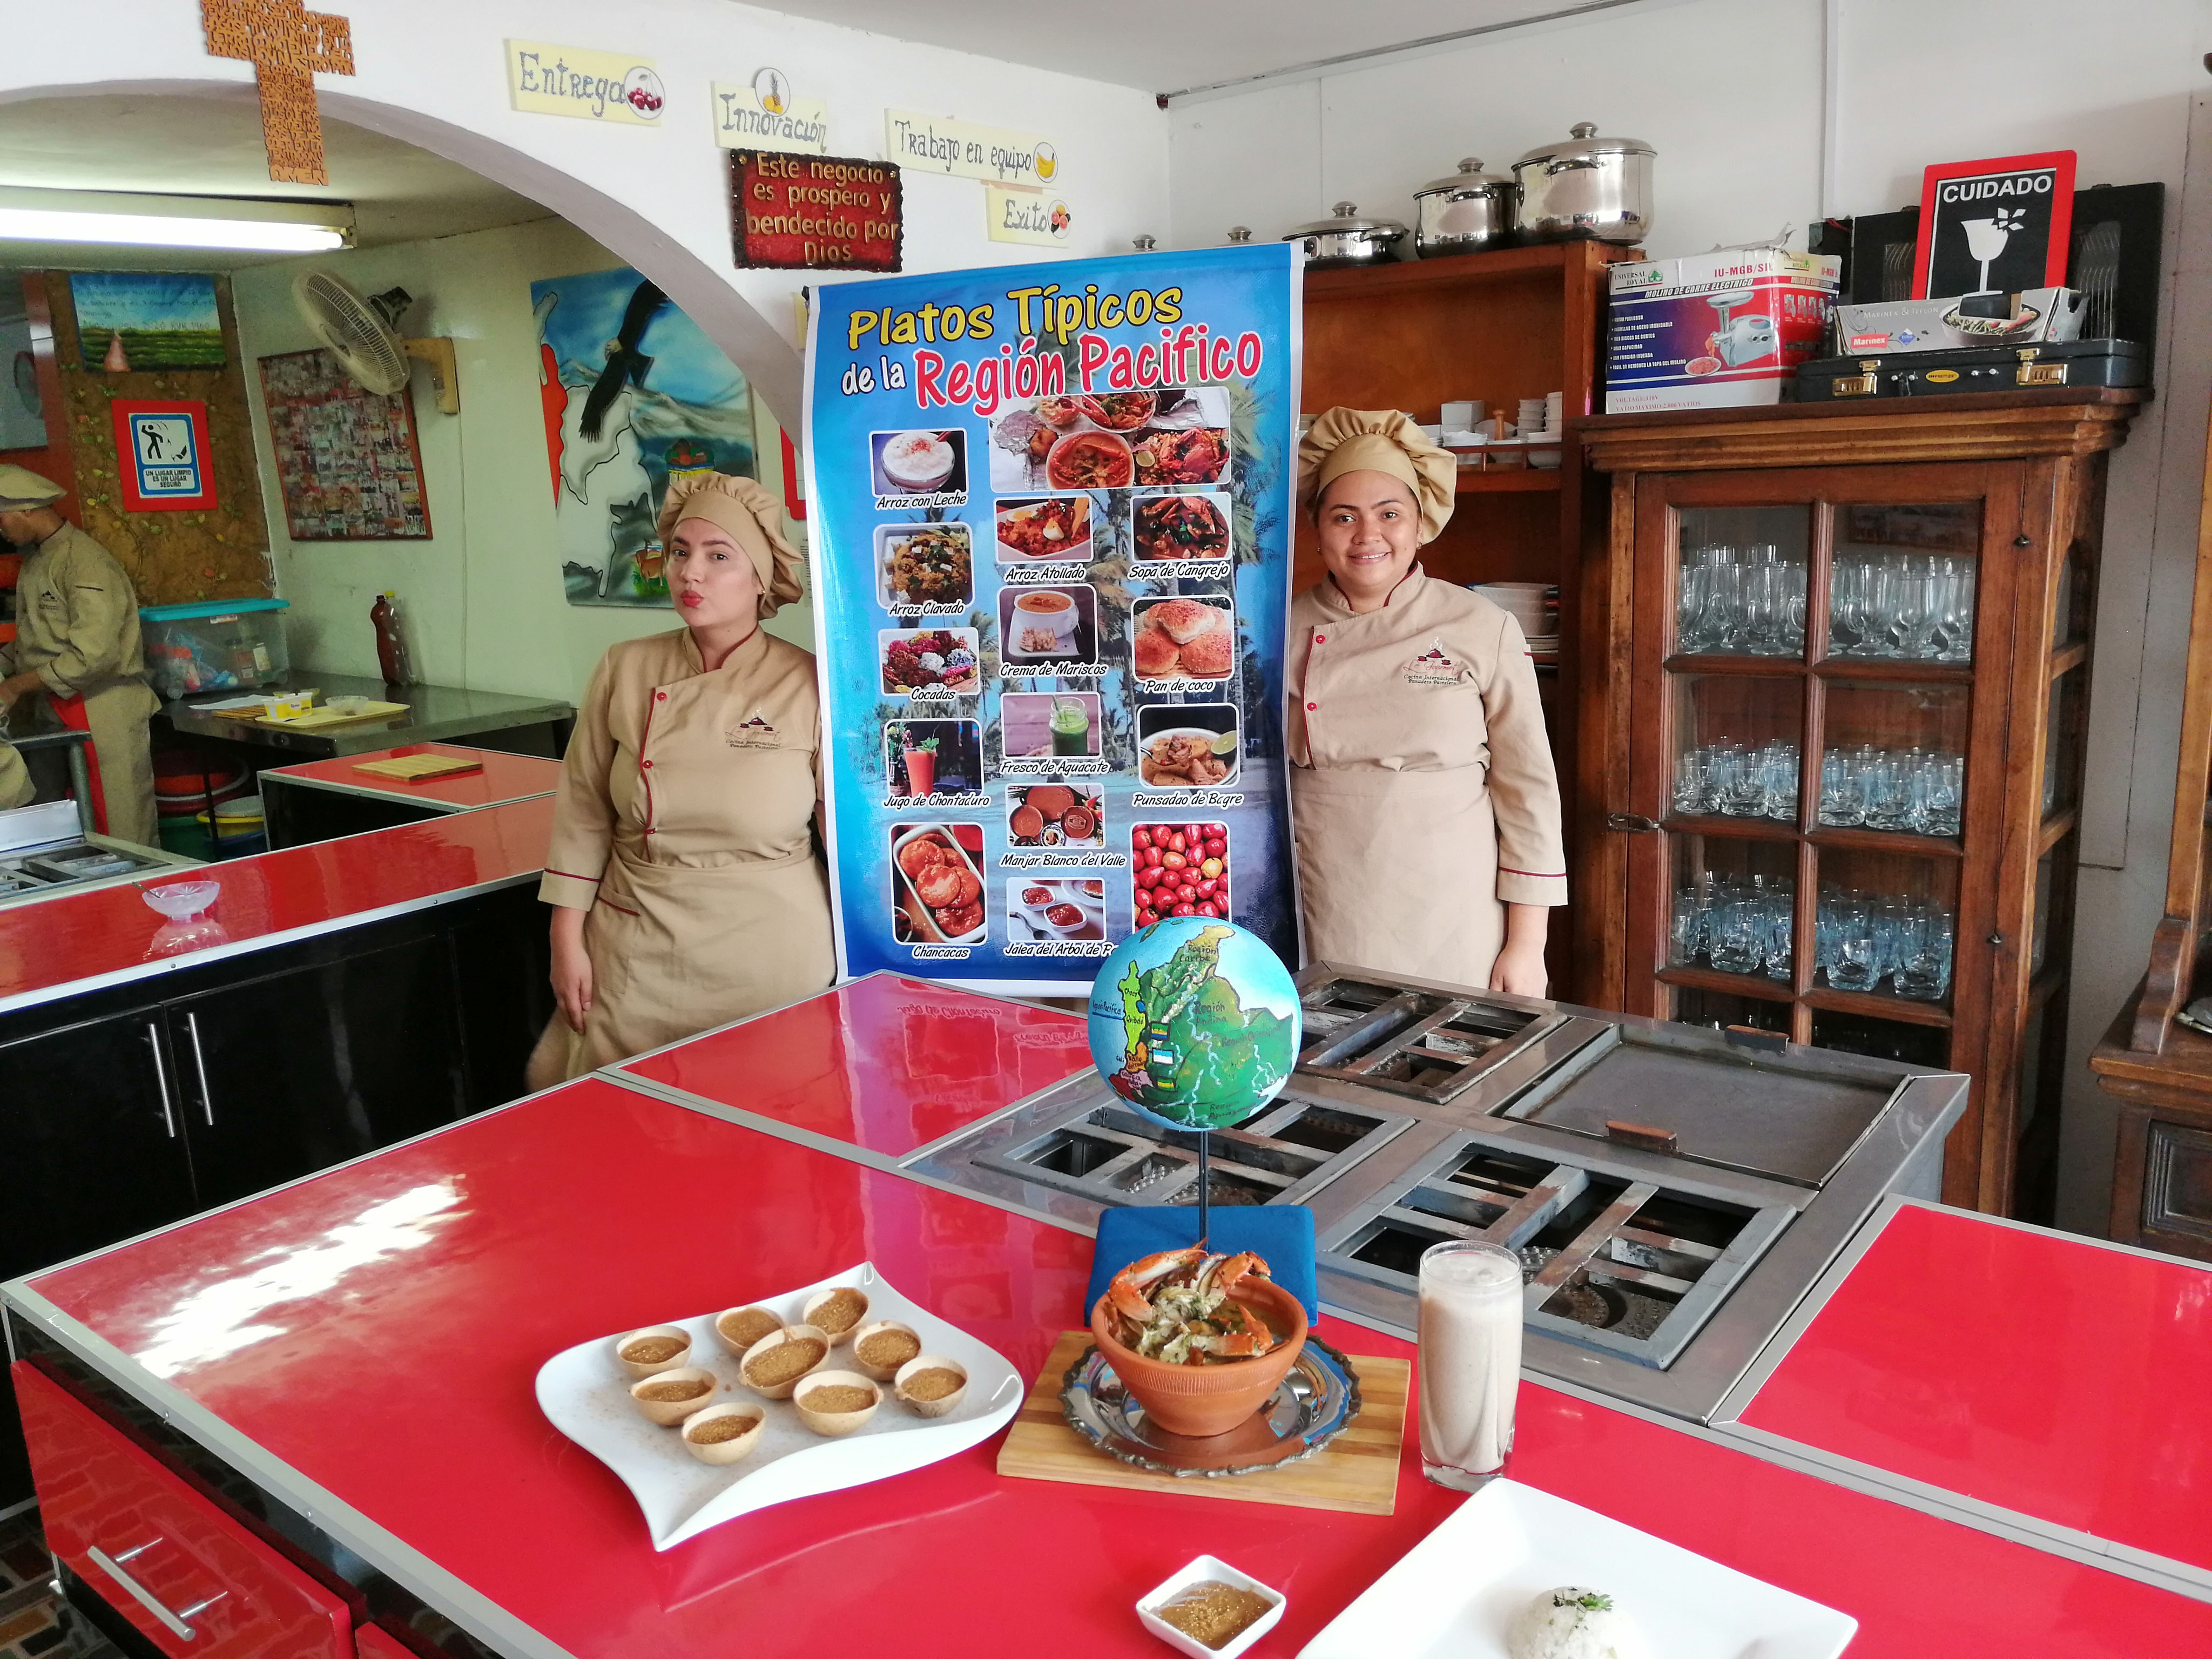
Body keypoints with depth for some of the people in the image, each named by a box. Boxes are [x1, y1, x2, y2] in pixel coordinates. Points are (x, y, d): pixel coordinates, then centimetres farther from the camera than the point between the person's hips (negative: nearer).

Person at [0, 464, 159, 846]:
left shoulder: (85, 562, -13)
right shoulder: (34, 562, 17)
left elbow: (94, 655, -21)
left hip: (105, 711, -9)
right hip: (59, 715, 9)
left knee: (122, 836, -5)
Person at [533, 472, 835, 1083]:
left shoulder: (808, 687, -8)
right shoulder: (624, 671, -2)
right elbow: (584, 815, 5)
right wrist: (568, 940, 4)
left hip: (769, 956, -2)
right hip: (636, 952, 2)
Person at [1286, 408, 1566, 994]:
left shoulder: (1484, 631, -5)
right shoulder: (1285, 632, 0)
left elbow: (1528, 794, -2)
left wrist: (1527, 946, -3)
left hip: (1453, 933, -1)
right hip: (1318, 933, 1)